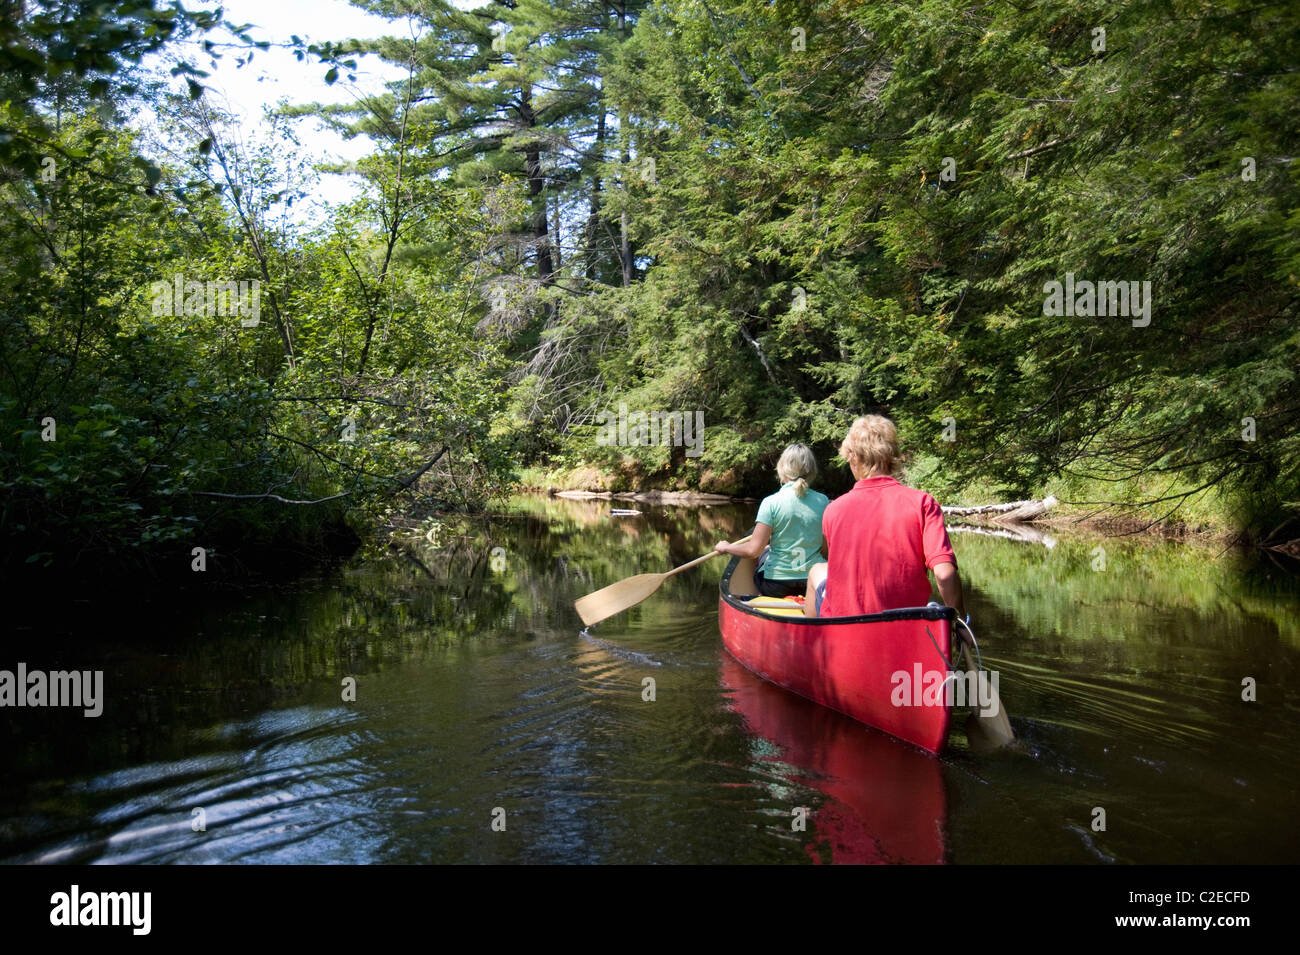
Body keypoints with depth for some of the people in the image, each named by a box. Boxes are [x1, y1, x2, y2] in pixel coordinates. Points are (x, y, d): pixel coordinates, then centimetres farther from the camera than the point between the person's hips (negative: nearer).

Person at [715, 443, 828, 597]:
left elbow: (753, 550, -14)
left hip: (776, 585, -3)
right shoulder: (823, 501, -3)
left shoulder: (771, 502, -13)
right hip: (814, 585, 3)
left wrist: (726, 547, 4)